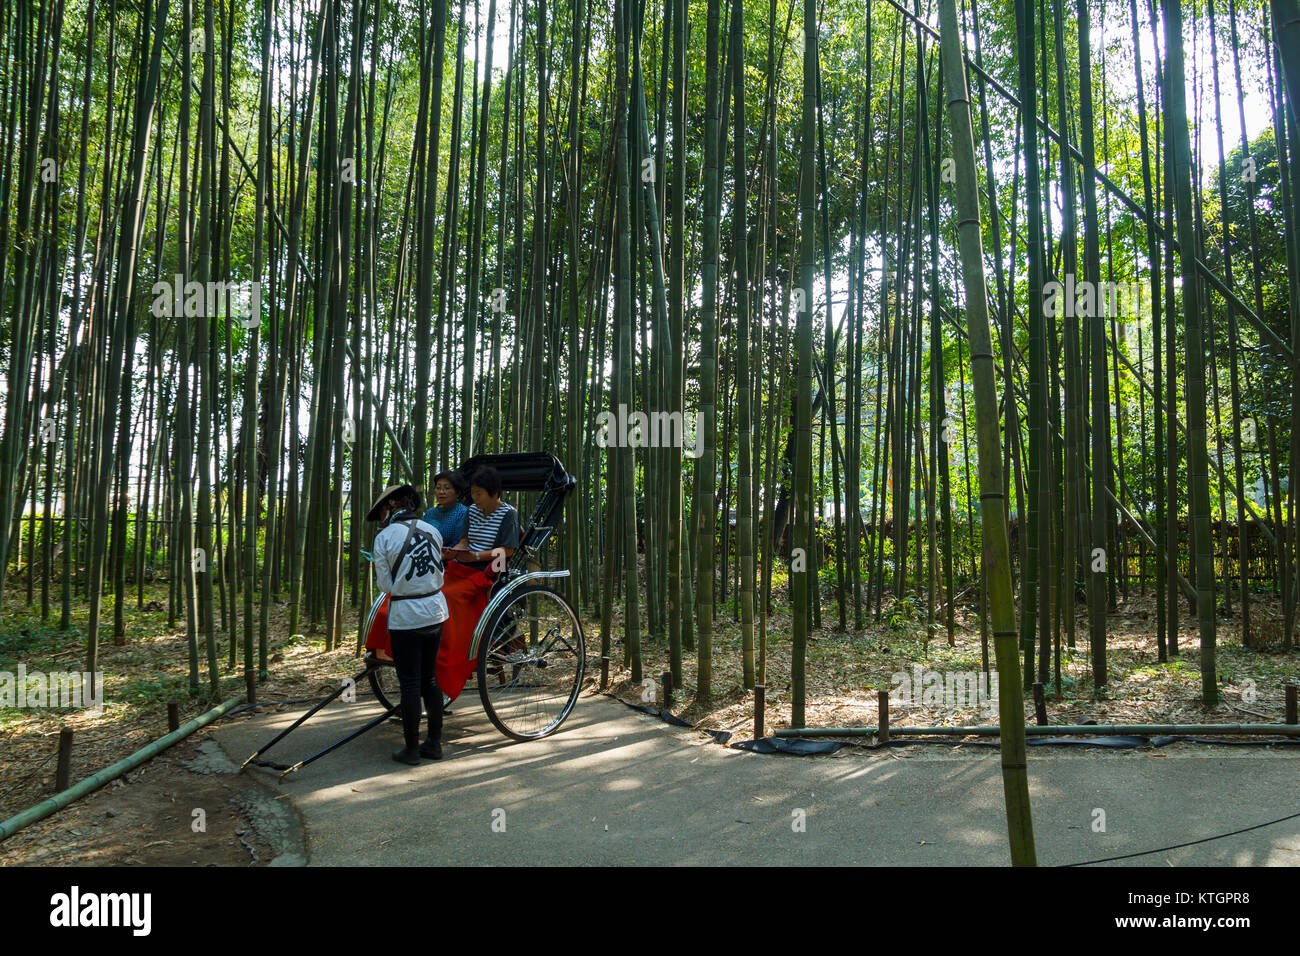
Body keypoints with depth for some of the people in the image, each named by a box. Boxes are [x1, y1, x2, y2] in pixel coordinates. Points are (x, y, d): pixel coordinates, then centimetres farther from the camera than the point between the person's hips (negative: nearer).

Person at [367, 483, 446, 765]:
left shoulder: (384, 537, -10)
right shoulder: (432, 530, 3)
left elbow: (385, 585, -5)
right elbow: (438, 571, 9)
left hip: (405, 617, -5)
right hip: (435, 611, 5)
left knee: (410, 684, 4)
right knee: (430, 679, 16)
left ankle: (411, 750, 13)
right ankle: (434, 744, 21)